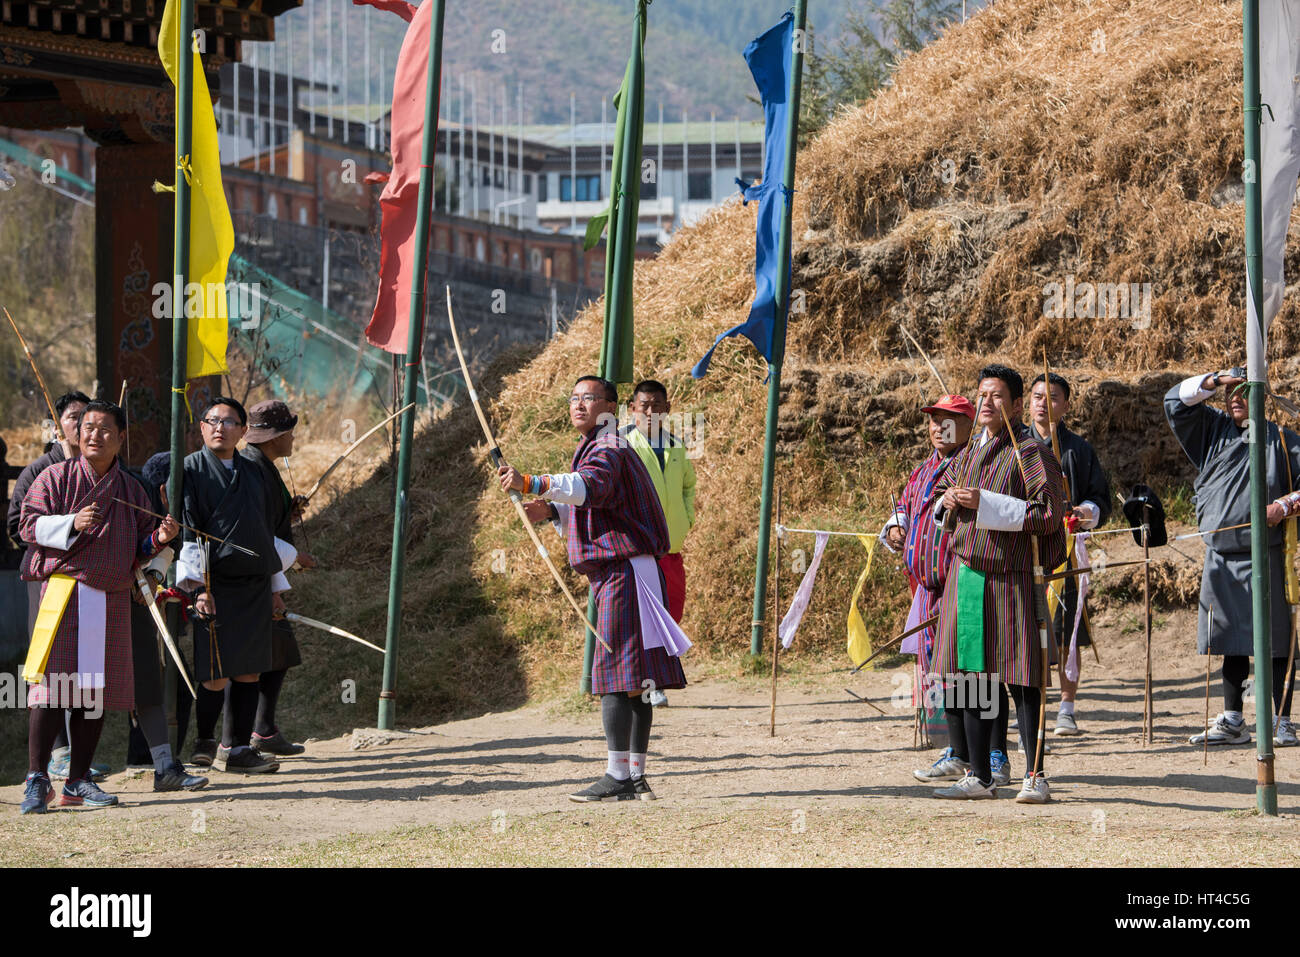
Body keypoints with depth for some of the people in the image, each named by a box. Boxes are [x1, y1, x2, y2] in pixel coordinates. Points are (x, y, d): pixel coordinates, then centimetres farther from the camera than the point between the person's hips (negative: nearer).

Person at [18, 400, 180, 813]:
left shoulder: (131, 490, 15)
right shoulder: (55, 477, 4)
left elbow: (139, 549, 20)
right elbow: (30, 523, -3)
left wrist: (158, 539, -2)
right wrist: (71, 524, -18)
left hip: (113, 600, 4)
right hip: (63, 589, -4)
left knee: (97, 689, 4)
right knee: (51, 685, -11)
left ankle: (78, 782, 12)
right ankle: (37, 780, -7)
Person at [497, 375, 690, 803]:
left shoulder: (608, 451, -12)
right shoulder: (593, 449, 22)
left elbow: (590, 486, -34)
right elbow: (587, 505, 31)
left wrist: (530, 483, -46)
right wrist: (551, 510, 11)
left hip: (624, 571, -11)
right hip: (616, 573, 11)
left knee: (616, 674, -13)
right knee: (634, 680, 10)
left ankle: (617, 778, -14)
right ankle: (636, 777, 13)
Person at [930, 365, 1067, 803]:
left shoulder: (1030, 454, -7)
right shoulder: (970, 453, 15)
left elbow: (1050, 513, -17)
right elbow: (941, 493, 28)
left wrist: (984, 503, -19)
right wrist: (948, 501, 3)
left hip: (1010, 579, -7)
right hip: (966, 574, 7)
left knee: (1020, 678, -7)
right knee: (972, 677, 7)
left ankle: (1036, 776, -3)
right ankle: (979, 777, 13)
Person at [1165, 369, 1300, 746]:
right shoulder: (1213, 431, 13)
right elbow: (1175, 402, 9)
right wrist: (1214, 380, -2)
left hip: (1264, 555, -4)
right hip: (1220, 556, 4)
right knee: (1232, 642, 9)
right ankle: (1232, 722, 15)